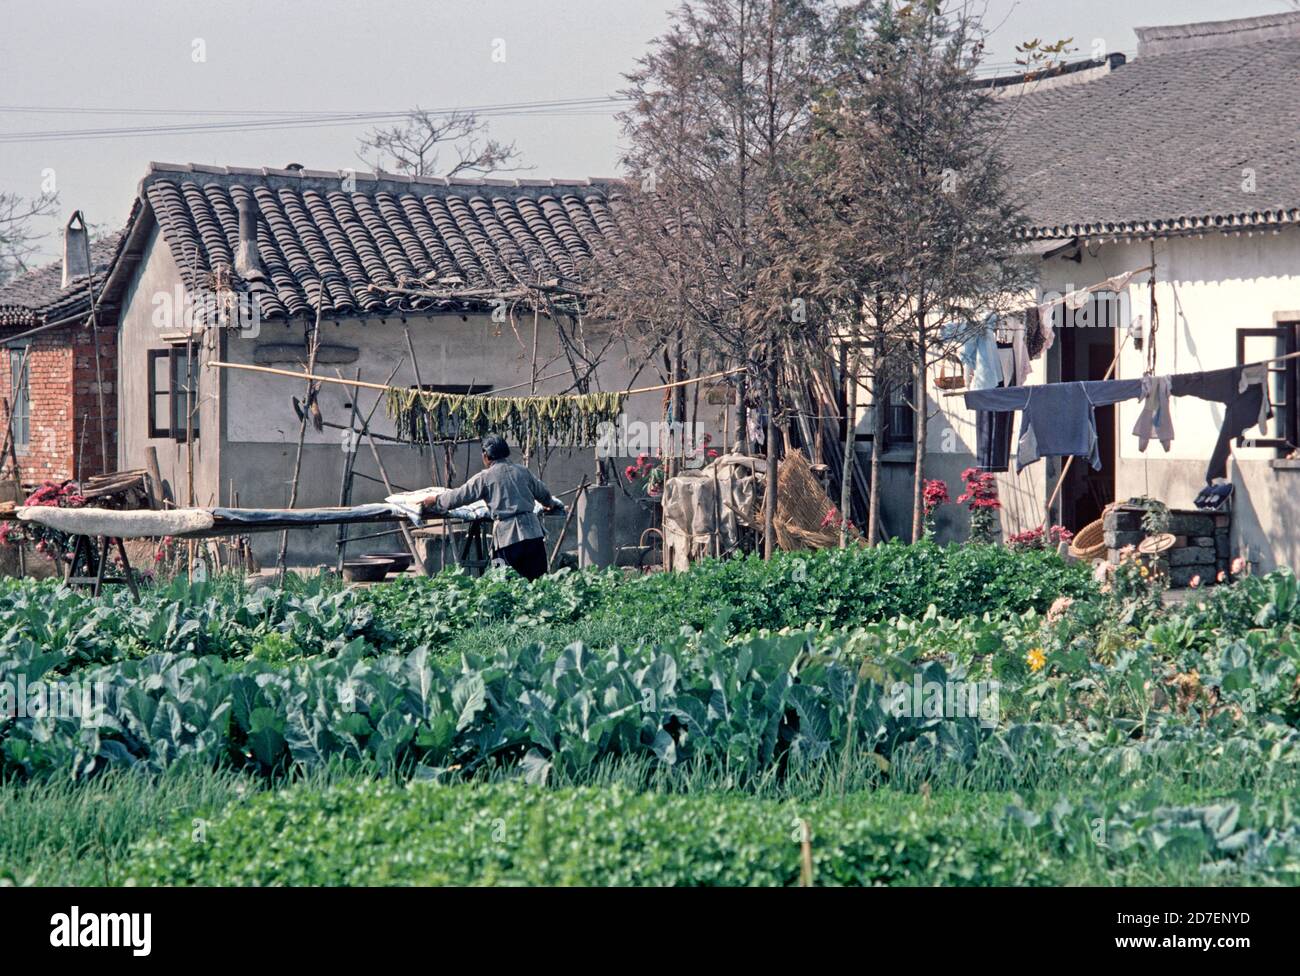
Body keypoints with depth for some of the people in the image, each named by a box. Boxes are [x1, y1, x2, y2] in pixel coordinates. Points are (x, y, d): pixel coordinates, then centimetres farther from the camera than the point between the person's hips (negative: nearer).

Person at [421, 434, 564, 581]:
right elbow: (543, 493, 26)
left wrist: (436, 500, 20)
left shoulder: (486, 477, -1)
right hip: (533, 533, 3)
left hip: (507, 536, -3)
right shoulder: (522, 471, 12)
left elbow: (460, 496, 3)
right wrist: (550, 504, 49)